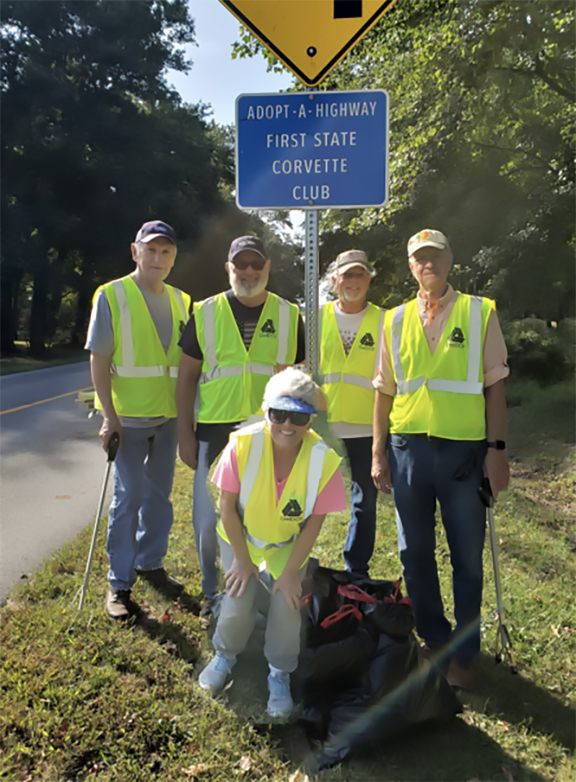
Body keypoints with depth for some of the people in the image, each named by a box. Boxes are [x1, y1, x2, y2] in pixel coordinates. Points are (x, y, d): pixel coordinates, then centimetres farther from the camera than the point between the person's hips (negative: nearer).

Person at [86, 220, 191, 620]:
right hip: (128, 417, -5)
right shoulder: (112, 295, -6)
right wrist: (109, 415, -15)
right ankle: (120, 583, 15)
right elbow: (98, 359, -9)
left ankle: (151, 563, 33)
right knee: (129, 498, 0)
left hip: (168, 416, 5)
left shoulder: (181, 301, 9)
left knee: (159, 494, 14)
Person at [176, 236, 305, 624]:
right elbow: (187, 376, 6)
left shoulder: (289, 316, 5)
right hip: (215, 432, 0)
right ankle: (215, 596, 29)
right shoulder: (206, 313, 4)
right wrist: (185, 433, 1)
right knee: (210, 519, 6)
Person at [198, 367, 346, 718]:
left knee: (287, 604, -17)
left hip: (289, 546, 0)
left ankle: (280, 674, 14)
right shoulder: (243, 444, -27)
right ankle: (226, 655, 22)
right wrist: (242, 559, -11)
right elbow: (228, 507, -16)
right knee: (239, 602, -14)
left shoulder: (323, 459, -24)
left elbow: (314, 523, -14)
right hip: (242, 538, 0)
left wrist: (290, 572, -13)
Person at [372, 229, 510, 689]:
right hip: (408, 447, 3)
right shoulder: (396, 320, 9)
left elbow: (494, 386, 0)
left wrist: (497, 448, -7)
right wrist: (379, 453, 6)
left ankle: (464, 653, 25)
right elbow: (385, 391, 10)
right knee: (415, 554, 12)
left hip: (464, 449, -2)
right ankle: (435, 642, 31)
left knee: (467, 556, 7)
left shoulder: (480, 312, 2)